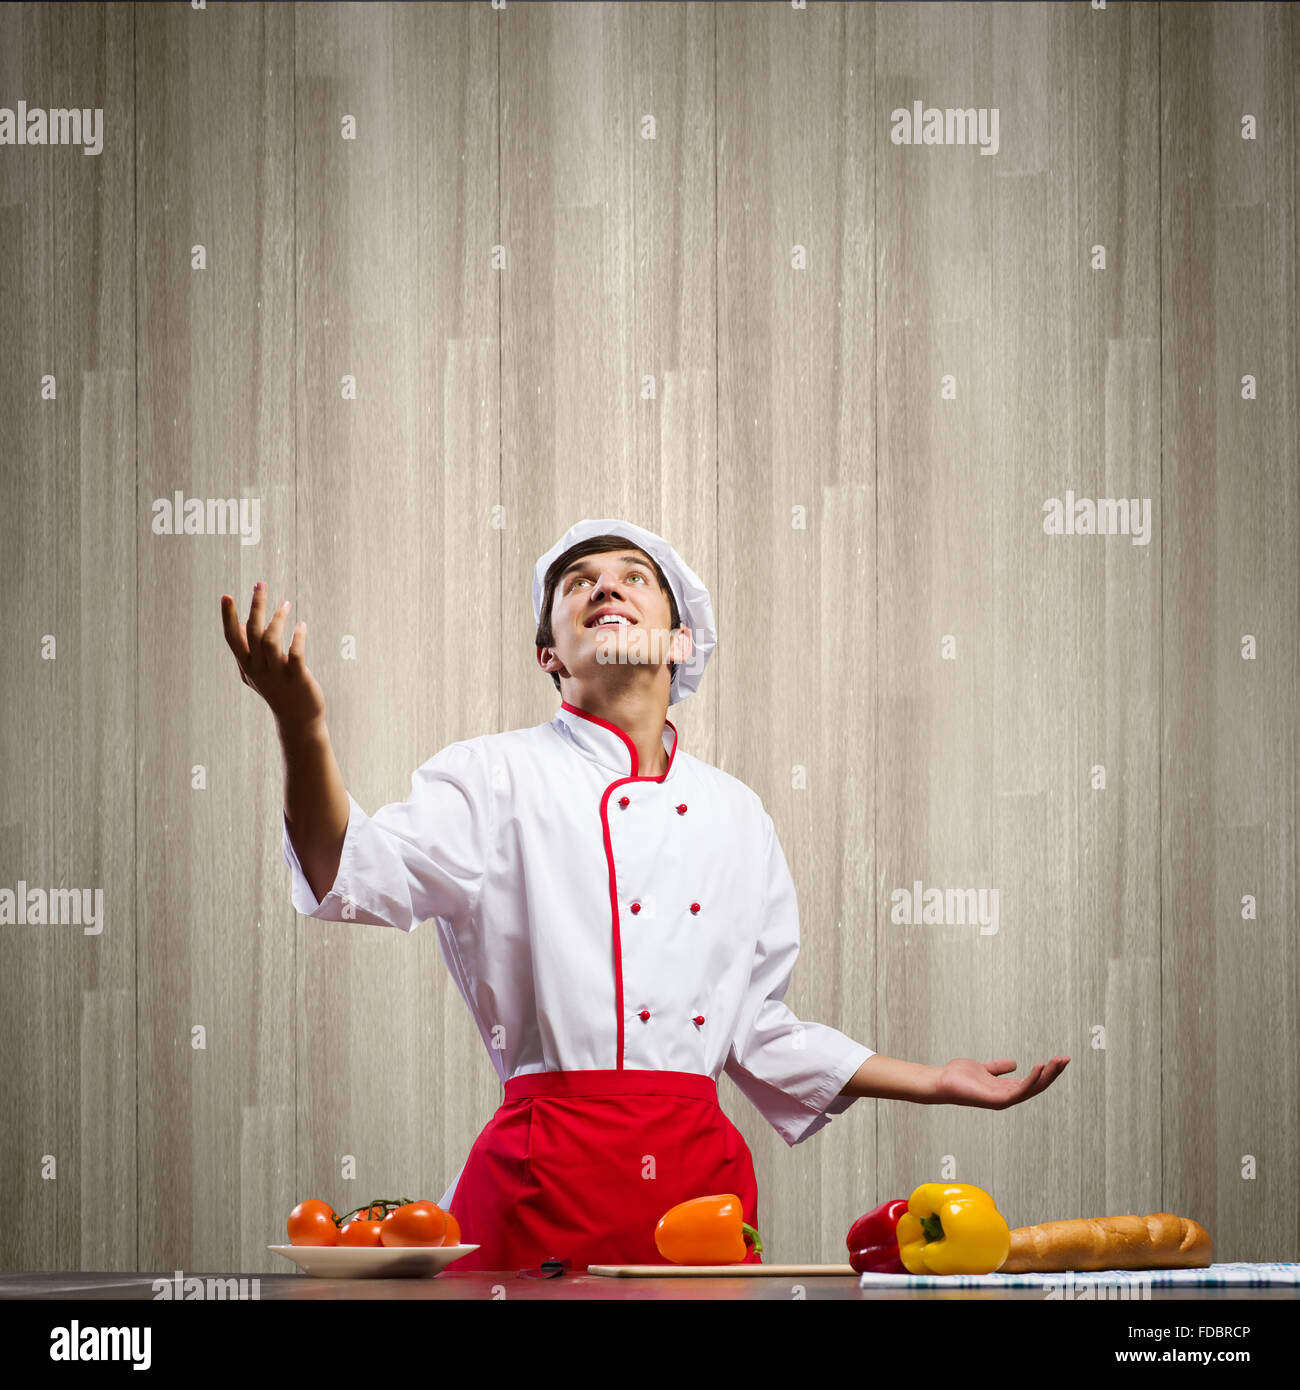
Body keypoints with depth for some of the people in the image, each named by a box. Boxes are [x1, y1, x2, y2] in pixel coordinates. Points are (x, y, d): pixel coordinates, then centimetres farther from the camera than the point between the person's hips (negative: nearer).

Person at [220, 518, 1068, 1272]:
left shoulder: (735, 813, 16)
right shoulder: (498, 777, 2)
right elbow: (356, 874, -16)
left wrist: (932, 1084, 24)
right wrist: (302, 727, -34)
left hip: (702, 1173, 4)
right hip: (548, 1174, -4)